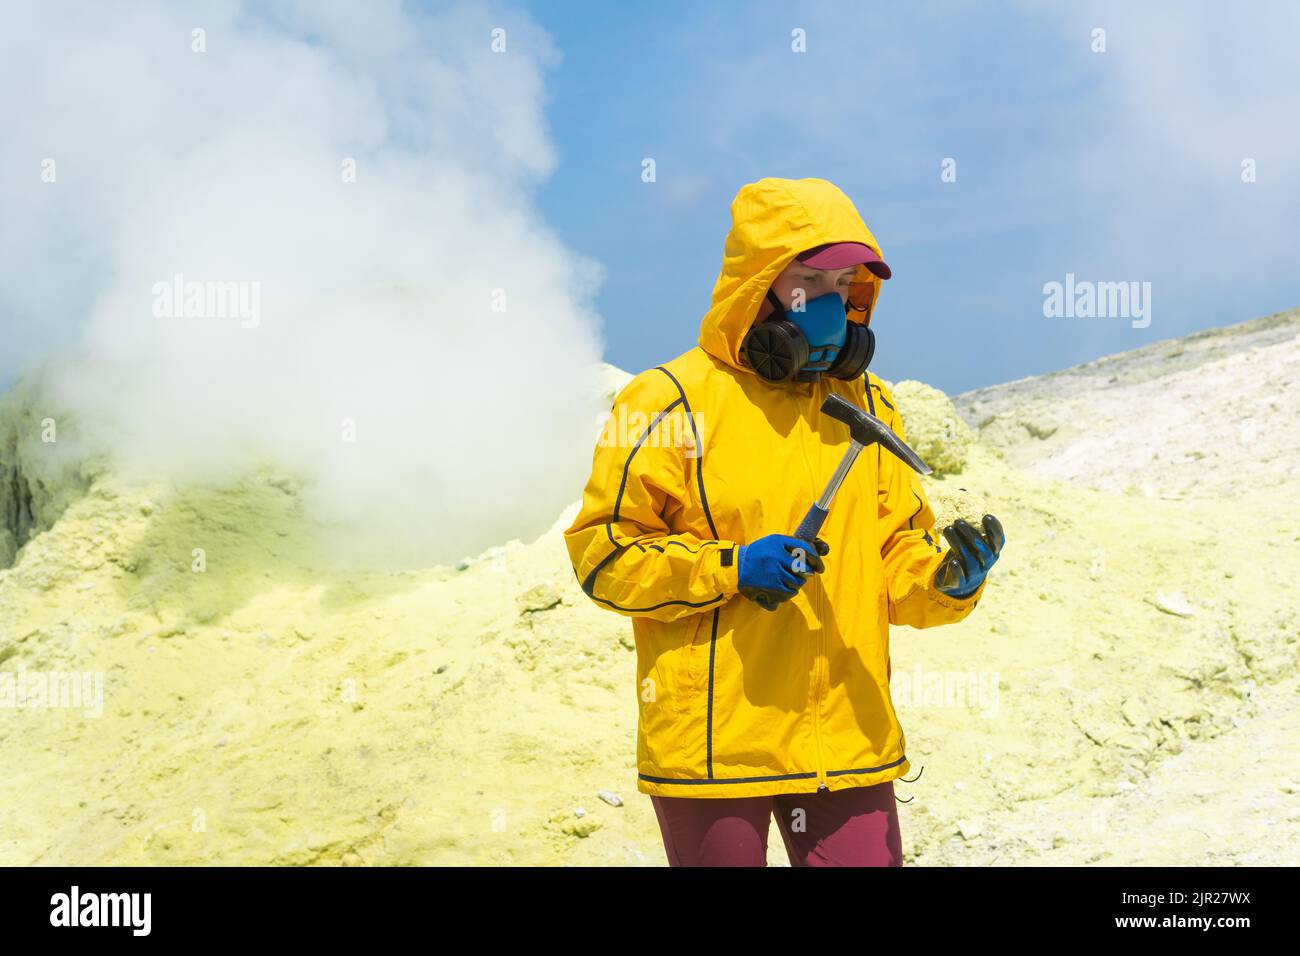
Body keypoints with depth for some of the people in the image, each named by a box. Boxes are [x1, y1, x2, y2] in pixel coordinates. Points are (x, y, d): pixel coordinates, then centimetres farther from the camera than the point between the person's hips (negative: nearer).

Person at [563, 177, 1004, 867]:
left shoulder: (867, 406, 12)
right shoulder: (673, 401, -5)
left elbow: (896, 547, 16)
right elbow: (600, 550, -7)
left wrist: (949, 578, -6)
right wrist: (730, 567, -18)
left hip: (848, 738, 4)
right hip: (714, 743, -4)